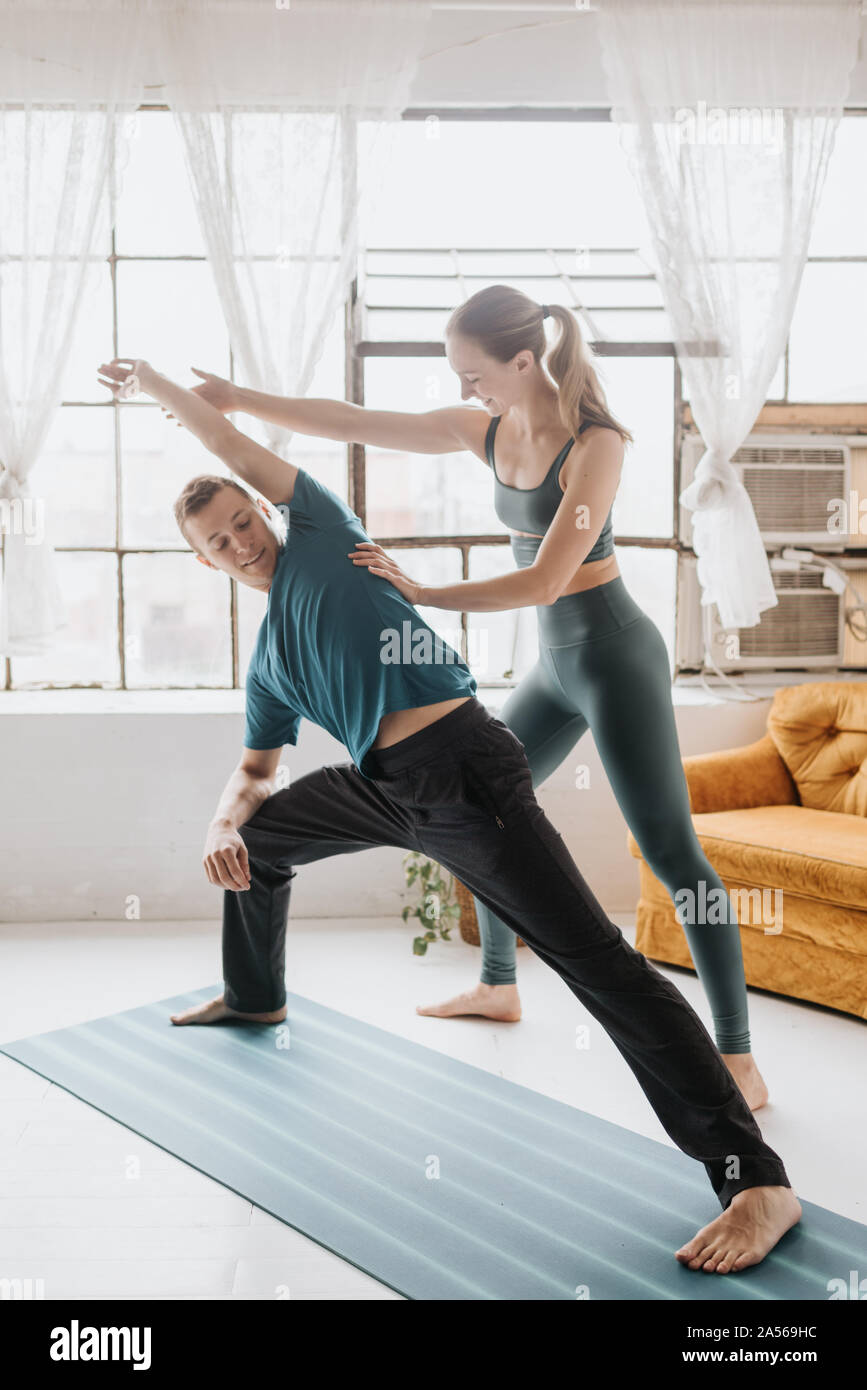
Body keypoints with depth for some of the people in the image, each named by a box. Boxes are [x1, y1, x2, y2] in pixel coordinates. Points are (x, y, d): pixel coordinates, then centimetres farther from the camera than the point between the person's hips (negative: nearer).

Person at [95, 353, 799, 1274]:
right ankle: (254, 997, 51)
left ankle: (757, 1182, -15)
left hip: (462, 766, -8)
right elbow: (254, 772, 26)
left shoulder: (319, 531, 8)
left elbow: (233, 446, 12)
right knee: (252, 839, 26)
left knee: (594, 958, -16)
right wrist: (223, 826, 7)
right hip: (384, 785, 8)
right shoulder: (268, 660, 22)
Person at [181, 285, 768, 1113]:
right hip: (555, 662, 8)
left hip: (615, 658, -8)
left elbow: (543, 581, -24)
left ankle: (739, 1061, 1)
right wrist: (240, 400, 3)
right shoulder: (484, 429, 3)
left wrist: (419, 595, -22)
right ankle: (498, 987, 37)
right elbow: (353, 422, 5)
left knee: (672, 855, -8)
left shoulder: (595, 444, -19)